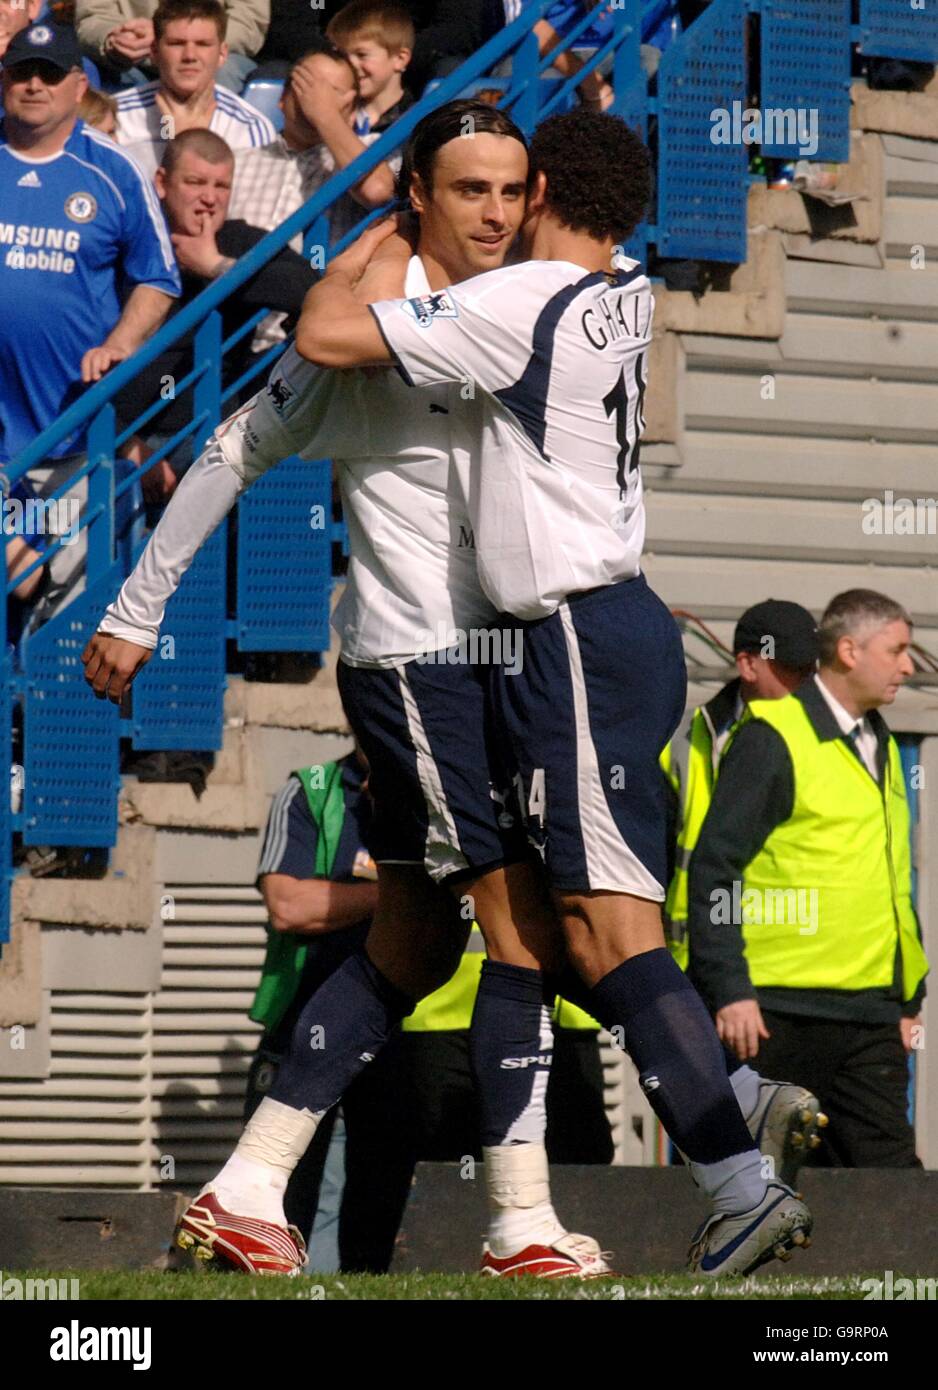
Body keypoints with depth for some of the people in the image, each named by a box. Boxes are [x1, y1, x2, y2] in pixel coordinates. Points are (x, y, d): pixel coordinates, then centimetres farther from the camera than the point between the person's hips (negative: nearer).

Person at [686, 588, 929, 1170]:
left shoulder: (882, 747, 18)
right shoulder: (773, 739, -7)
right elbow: (713, 869, -12)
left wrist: (909, 998, 22)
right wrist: (729, 989, -18)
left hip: (870, 1016, 7)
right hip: (780, 1013, -7)